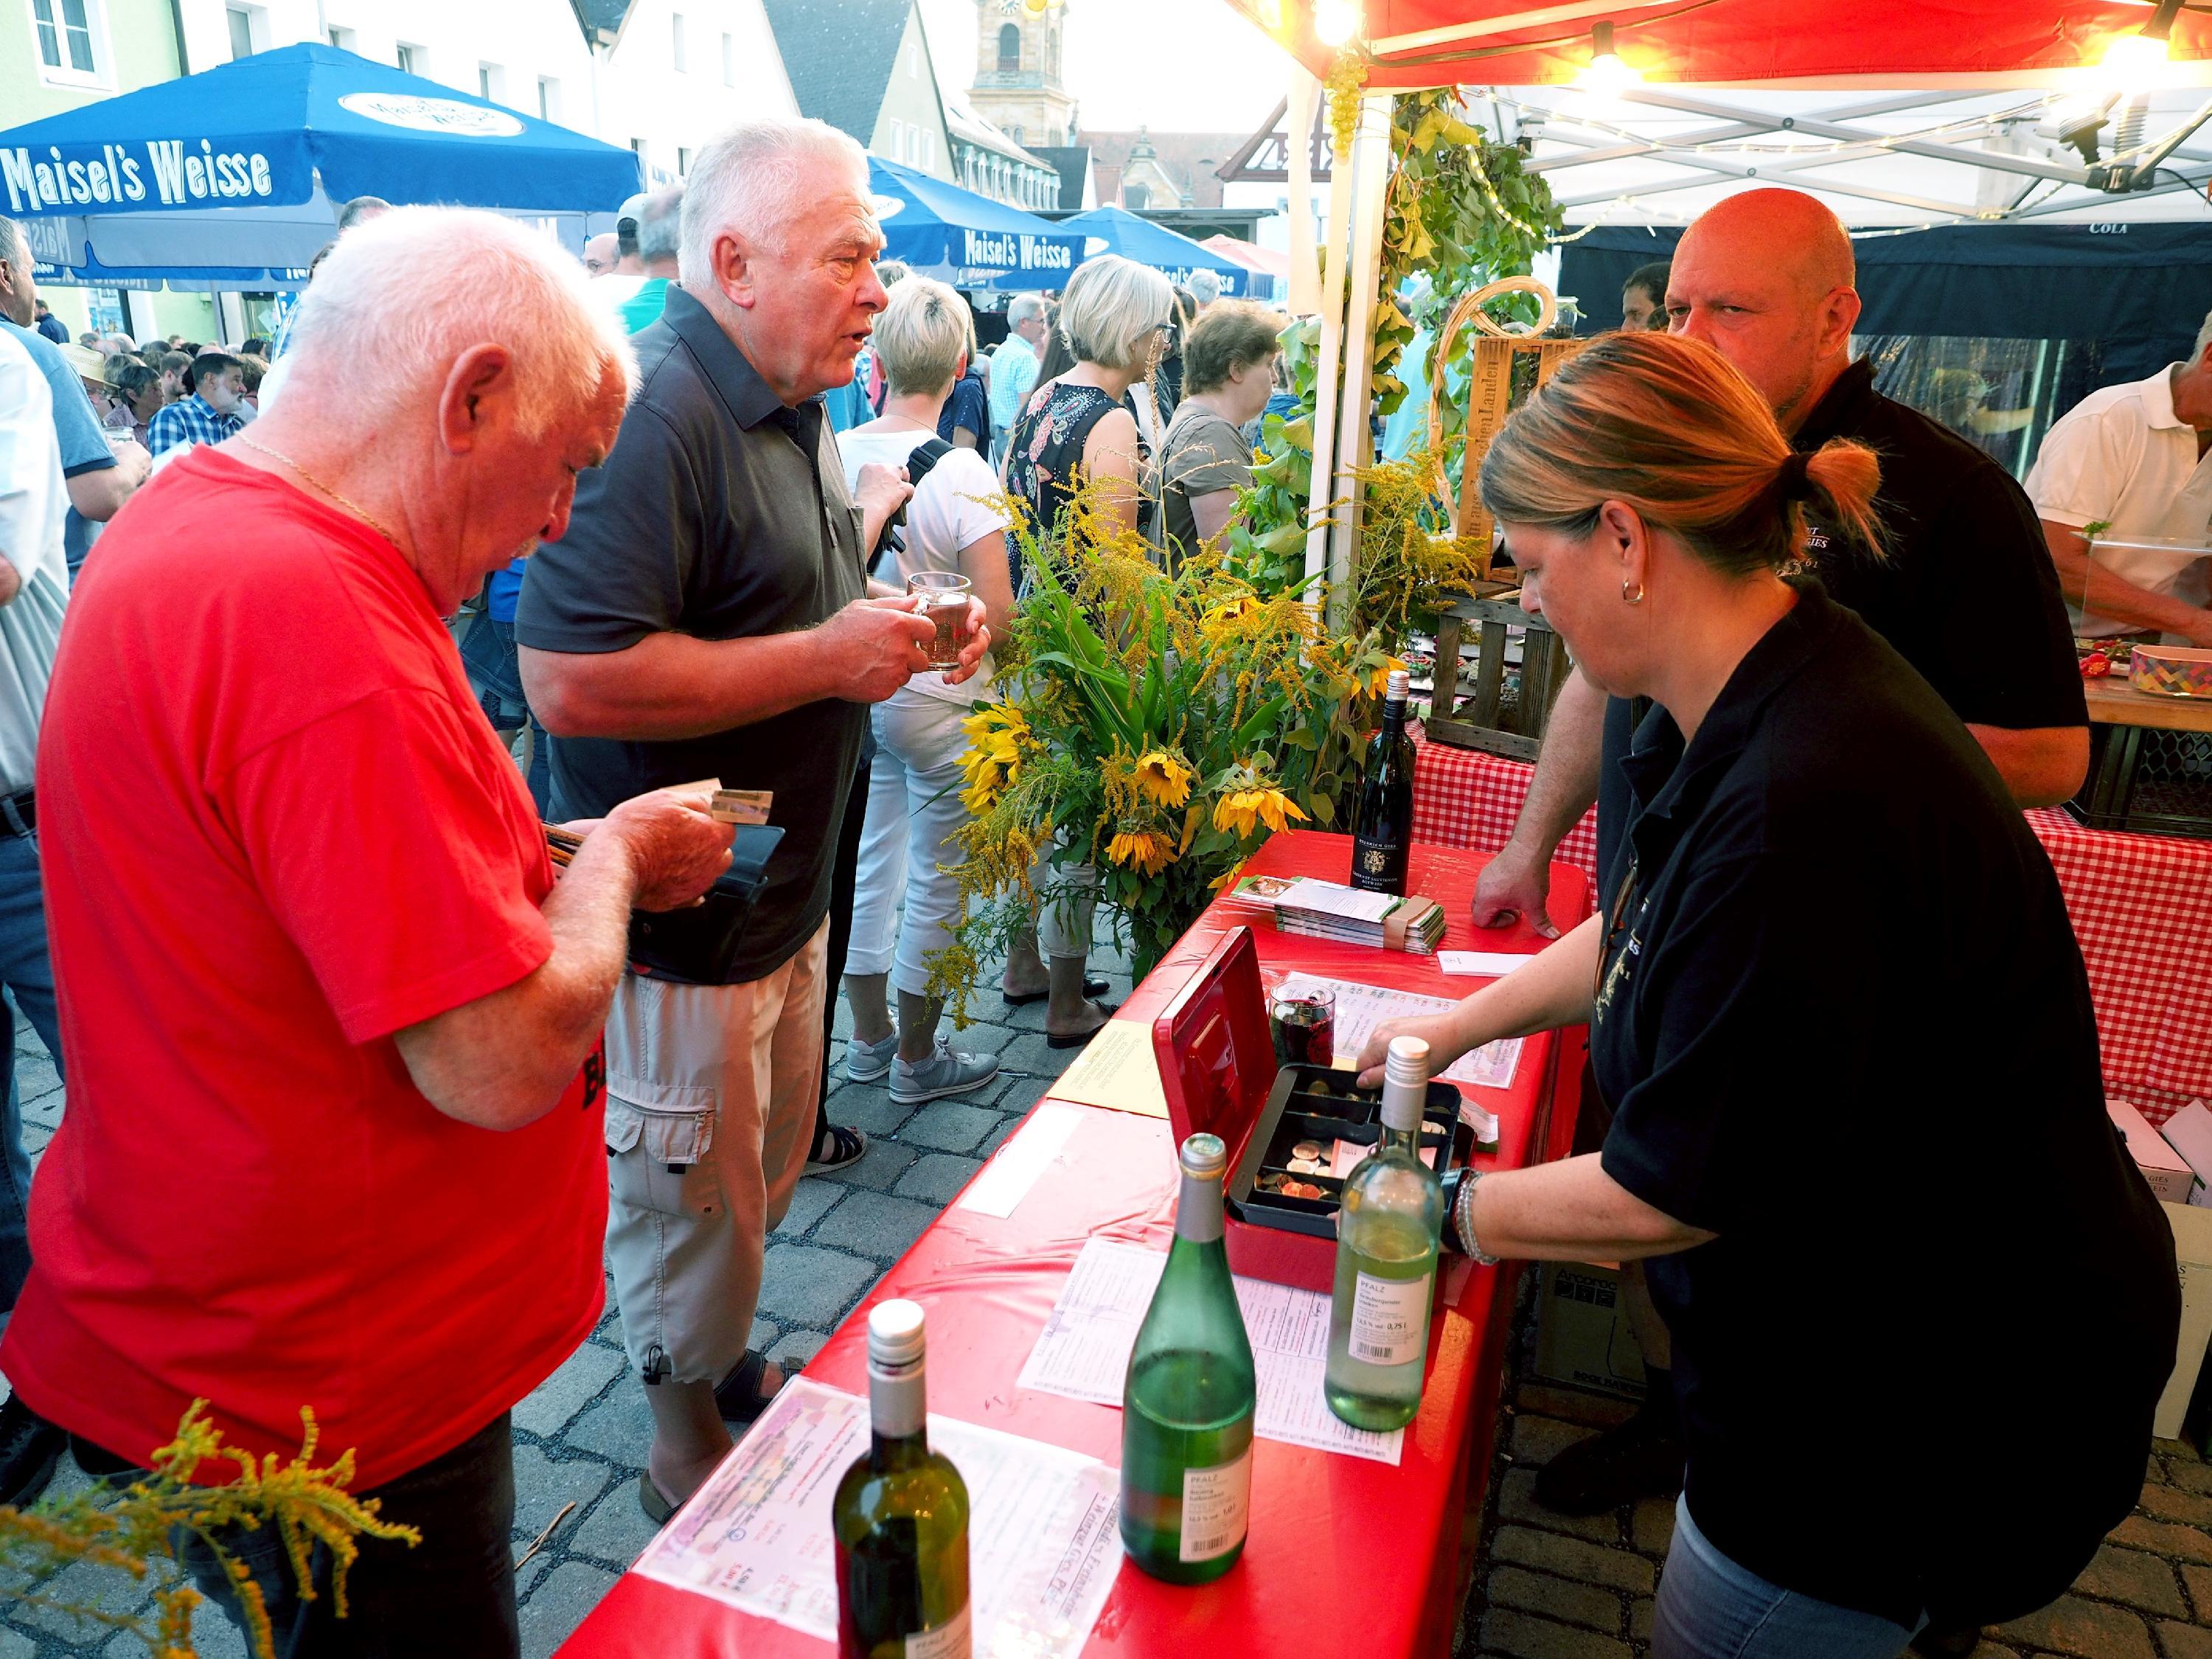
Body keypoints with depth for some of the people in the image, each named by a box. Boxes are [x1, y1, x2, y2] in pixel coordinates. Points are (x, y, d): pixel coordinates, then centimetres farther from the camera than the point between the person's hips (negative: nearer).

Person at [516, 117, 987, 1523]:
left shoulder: (789, 407, 10)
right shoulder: (655, 414, -24)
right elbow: (573, 678, -33)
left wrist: (894, 619, 4)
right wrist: (826, 658, -26)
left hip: (788, 889, 10)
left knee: (770, 1169, 25)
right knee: (692, 1200, 11)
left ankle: (727, 1364, 50)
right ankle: (686, 1448, 35)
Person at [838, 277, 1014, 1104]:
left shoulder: (837, 455, -5)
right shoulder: (960, 470, -19)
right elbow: (997, 608, -19)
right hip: (937, 699, -5)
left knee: (872, 865, 18)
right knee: (936, 881, 9)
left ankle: (869, 1036, 33)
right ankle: (916, 1058, 23)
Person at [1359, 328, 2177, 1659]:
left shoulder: (1805, 802, -36)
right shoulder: (1738, 709, -4)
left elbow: (1677, 1190, -26)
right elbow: (1641, 935, 14)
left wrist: (1448, 1213, -12)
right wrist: (1456, 1027, 16)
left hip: (1939, 1412, -8)